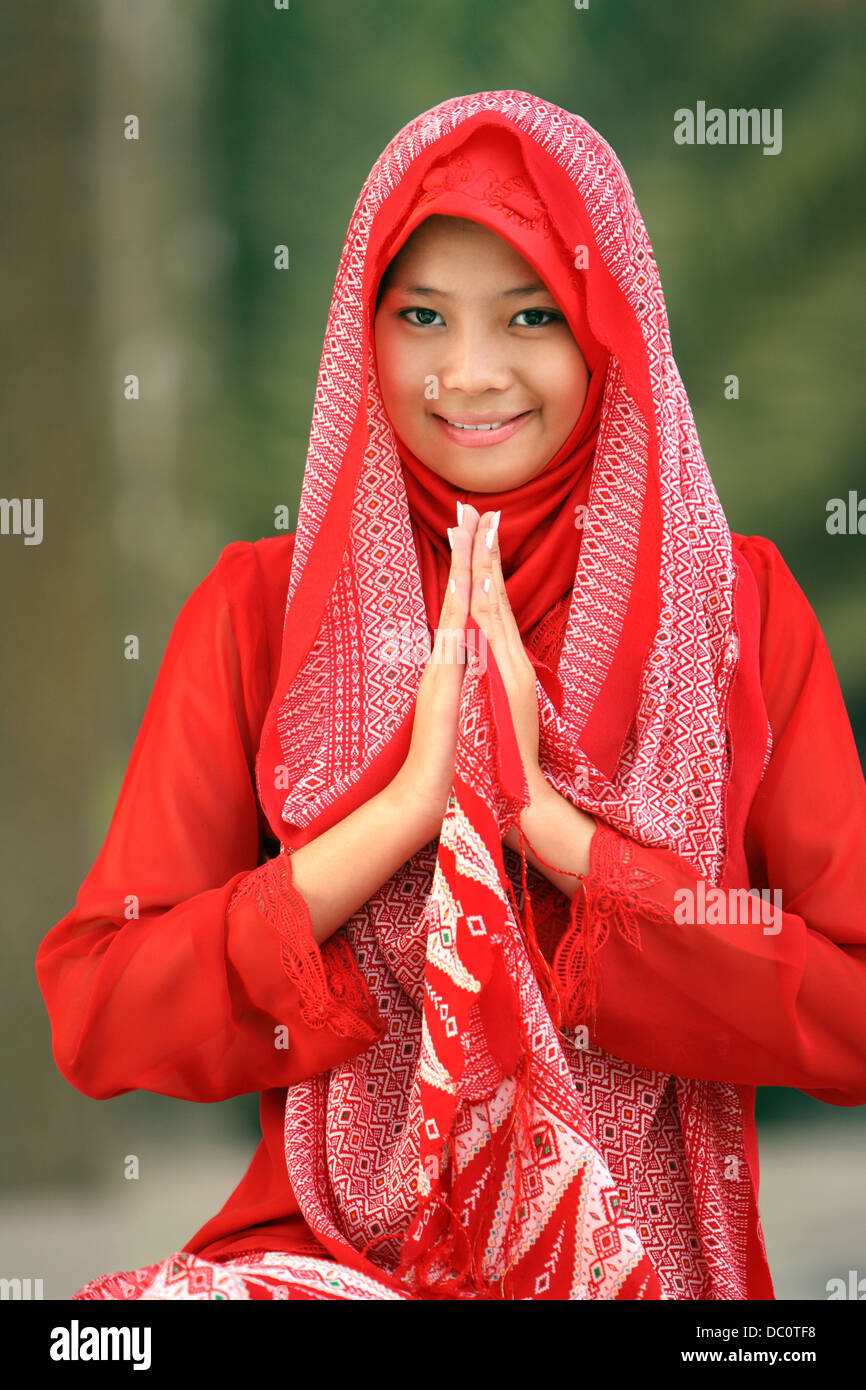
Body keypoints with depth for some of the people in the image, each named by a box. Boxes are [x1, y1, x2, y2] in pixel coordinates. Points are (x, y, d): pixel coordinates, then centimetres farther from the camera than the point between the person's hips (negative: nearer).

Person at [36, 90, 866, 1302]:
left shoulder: (736, 606, 4)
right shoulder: (263, 610, 5)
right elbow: (95, 1017, -4)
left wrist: (549, 818, -13)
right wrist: (407, 806, -14)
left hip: (635, 1256, 0)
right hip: (329, 1243, 0)